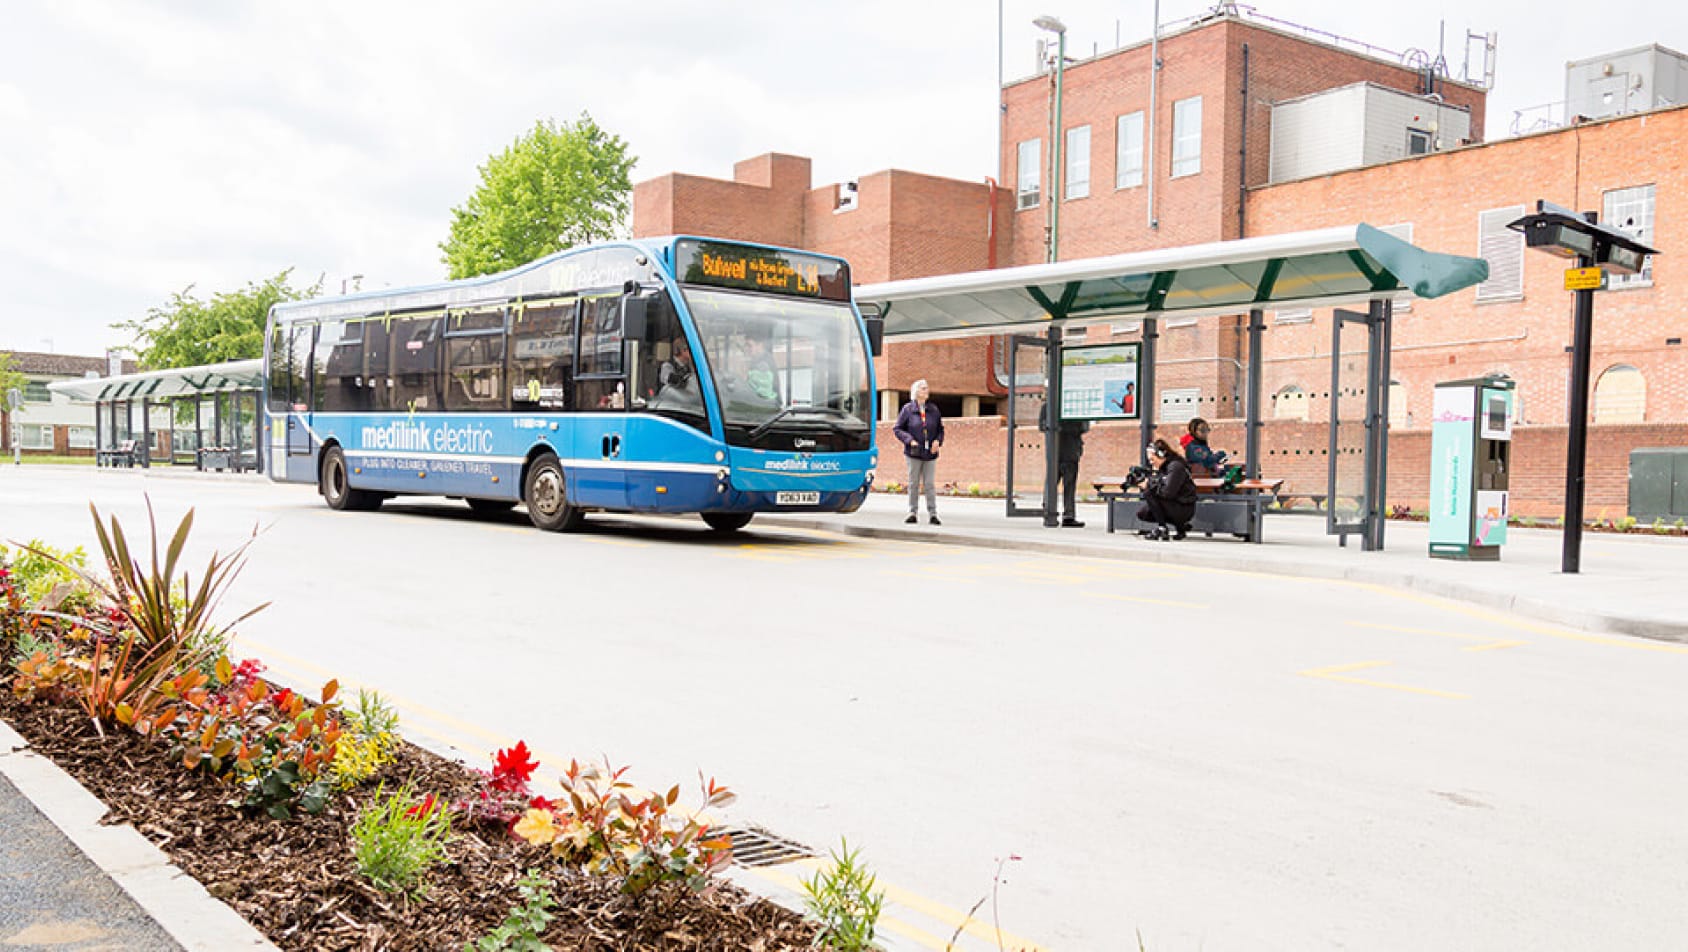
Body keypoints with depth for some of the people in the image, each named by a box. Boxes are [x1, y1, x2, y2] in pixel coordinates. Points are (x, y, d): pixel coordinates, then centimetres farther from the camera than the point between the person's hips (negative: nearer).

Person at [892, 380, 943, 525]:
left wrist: (938, 441, -4)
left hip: (930, 453, 2)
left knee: (930, 484, 1)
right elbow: (897, 429, 0)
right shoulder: (907, 409, -2)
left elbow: (940, 429, 15)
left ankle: (932, 514, 5)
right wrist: (910, 440, -13)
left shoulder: (933, 409, 7)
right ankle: (913, 513, 12)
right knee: (913, 483, 5)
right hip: (914, 453, -2)